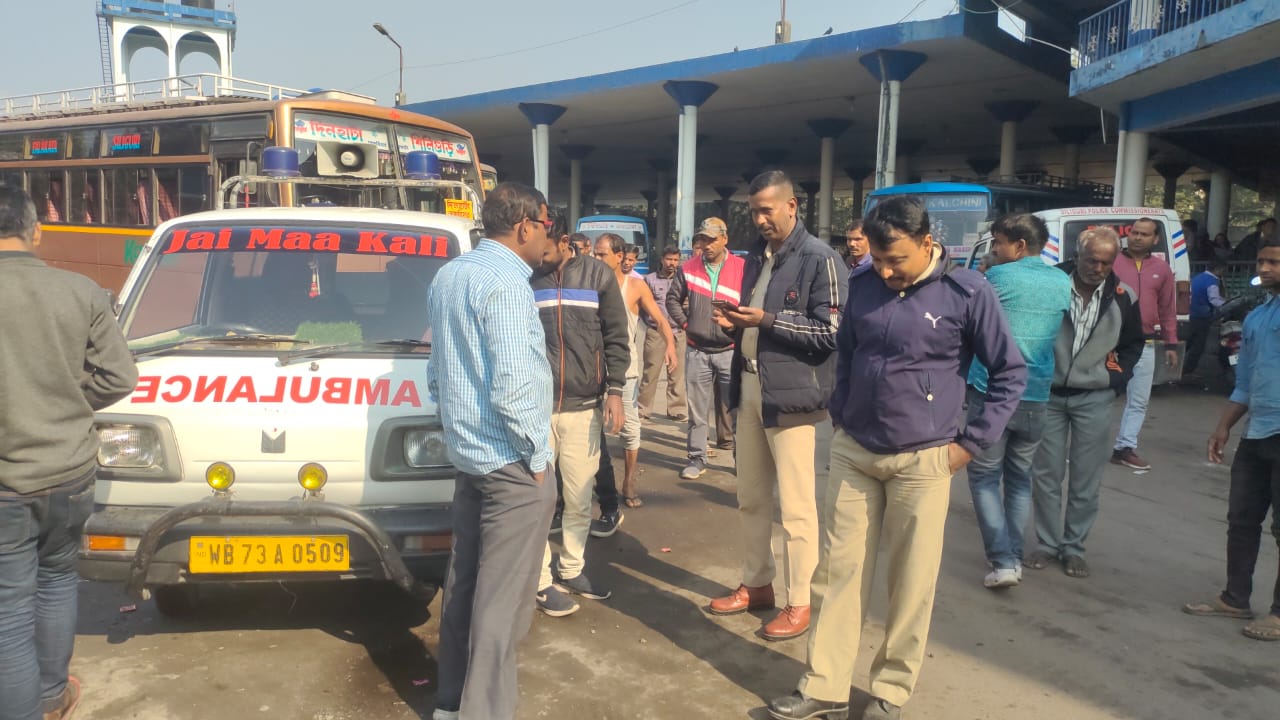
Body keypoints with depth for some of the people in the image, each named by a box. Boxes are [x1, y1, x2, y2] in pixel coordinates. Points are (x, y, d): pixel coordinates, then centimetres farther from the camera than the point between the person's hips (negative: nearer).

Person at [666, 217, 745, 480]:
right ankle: (697, 459, 20)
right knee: (697, 411, 10)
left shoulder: (742, 268, -4)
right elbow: (673, 299, 13)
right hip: (697, 351, 2)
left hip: (730, 350, -2)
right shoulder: (689, 268, 4)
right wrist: (685, 324, 5)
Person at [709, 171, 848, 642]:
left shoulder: (820, 259, -9)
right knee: (751, 498, 15)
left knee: (795, 507, 1)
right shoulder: (757, 257, 16)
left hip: (792, 393, -8)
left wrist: (767, 320, -19)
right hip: (749, 387, 8)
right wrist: (736, 322, 3)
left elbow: (831, 333, -14)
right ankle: (756, 584, 30)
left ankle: (798, 602, 14)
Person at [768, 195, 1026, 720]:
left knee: (911, 582, 6)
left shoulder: (968, 293, -9)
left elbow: (1011, 372, -2)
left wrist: (971, 442, -5)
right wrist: (840, 415, 10)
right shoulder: (862, 286, 3)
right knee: (839, 570, 7)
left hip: (922, 461, -3)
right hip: (852, 452, 4)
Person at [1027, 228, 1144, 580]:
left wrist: (1117, 379, 3)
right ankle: (1047, 543, 19)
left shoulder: (1123, 297, -3)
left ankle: (1074, 548, 18)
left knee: (1085, 481, 6)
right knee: (1046, 475, 6)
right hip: (1048, 394, -1)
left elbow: (1133, 344, 14)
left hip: (1094, 398, 1)